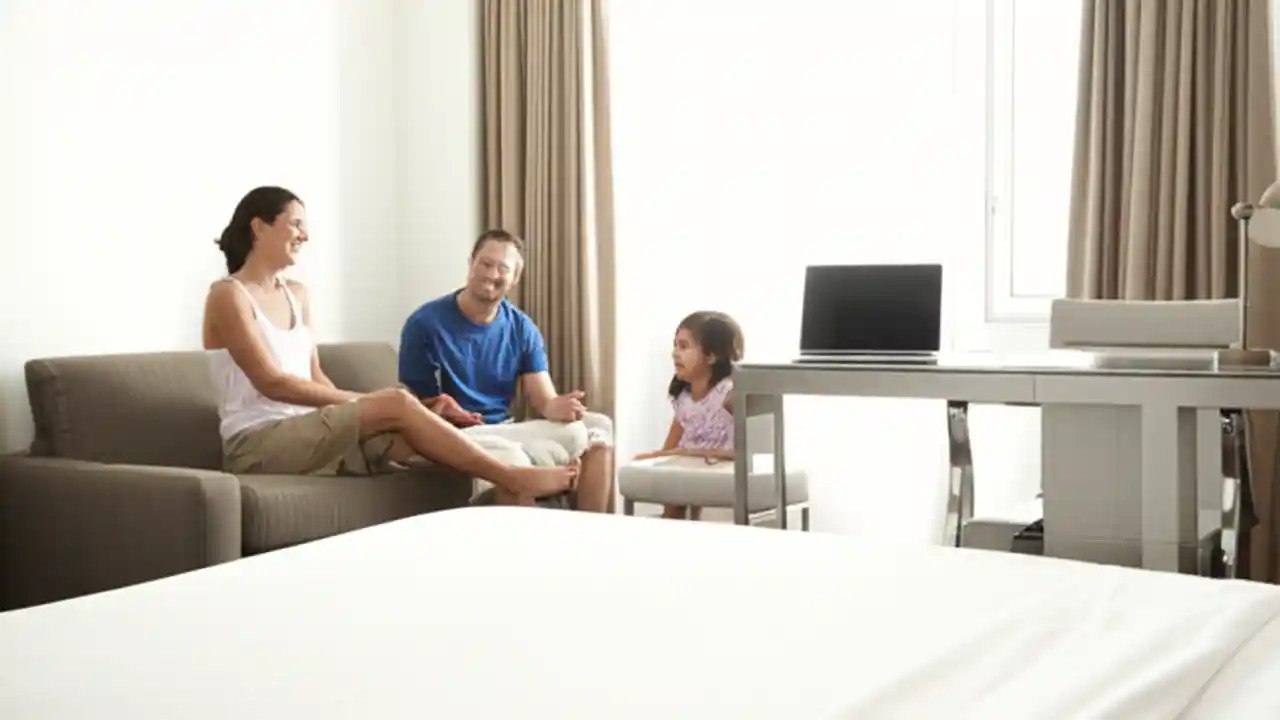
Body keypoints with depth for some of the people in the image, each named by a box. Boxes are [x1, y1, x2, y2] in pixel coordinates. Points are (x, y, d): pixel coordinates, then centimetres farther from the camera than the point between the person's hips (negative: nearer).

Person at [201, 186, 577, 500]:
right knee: (395, 404, -24)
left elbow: (315, 377, 13)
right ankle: (513, 477, -20)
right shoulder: (228, 295, -6)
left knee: (413, 439, -19)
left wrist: (351, 405, -8)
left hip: (305, 431, 7)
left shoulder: (296, 294, 18)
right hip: (257, 443, -7)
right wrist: (358, 401, -15)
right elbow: (270, 381, -14)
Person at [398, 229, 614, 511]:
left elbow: (543, 399, -3)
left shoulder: (522, 329, 6)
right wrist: (439, 409, -28)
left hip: (506, 431, 5)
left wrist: (558, 407, -28)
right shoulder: (425, 323, -8)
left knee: (598, 427, -12)